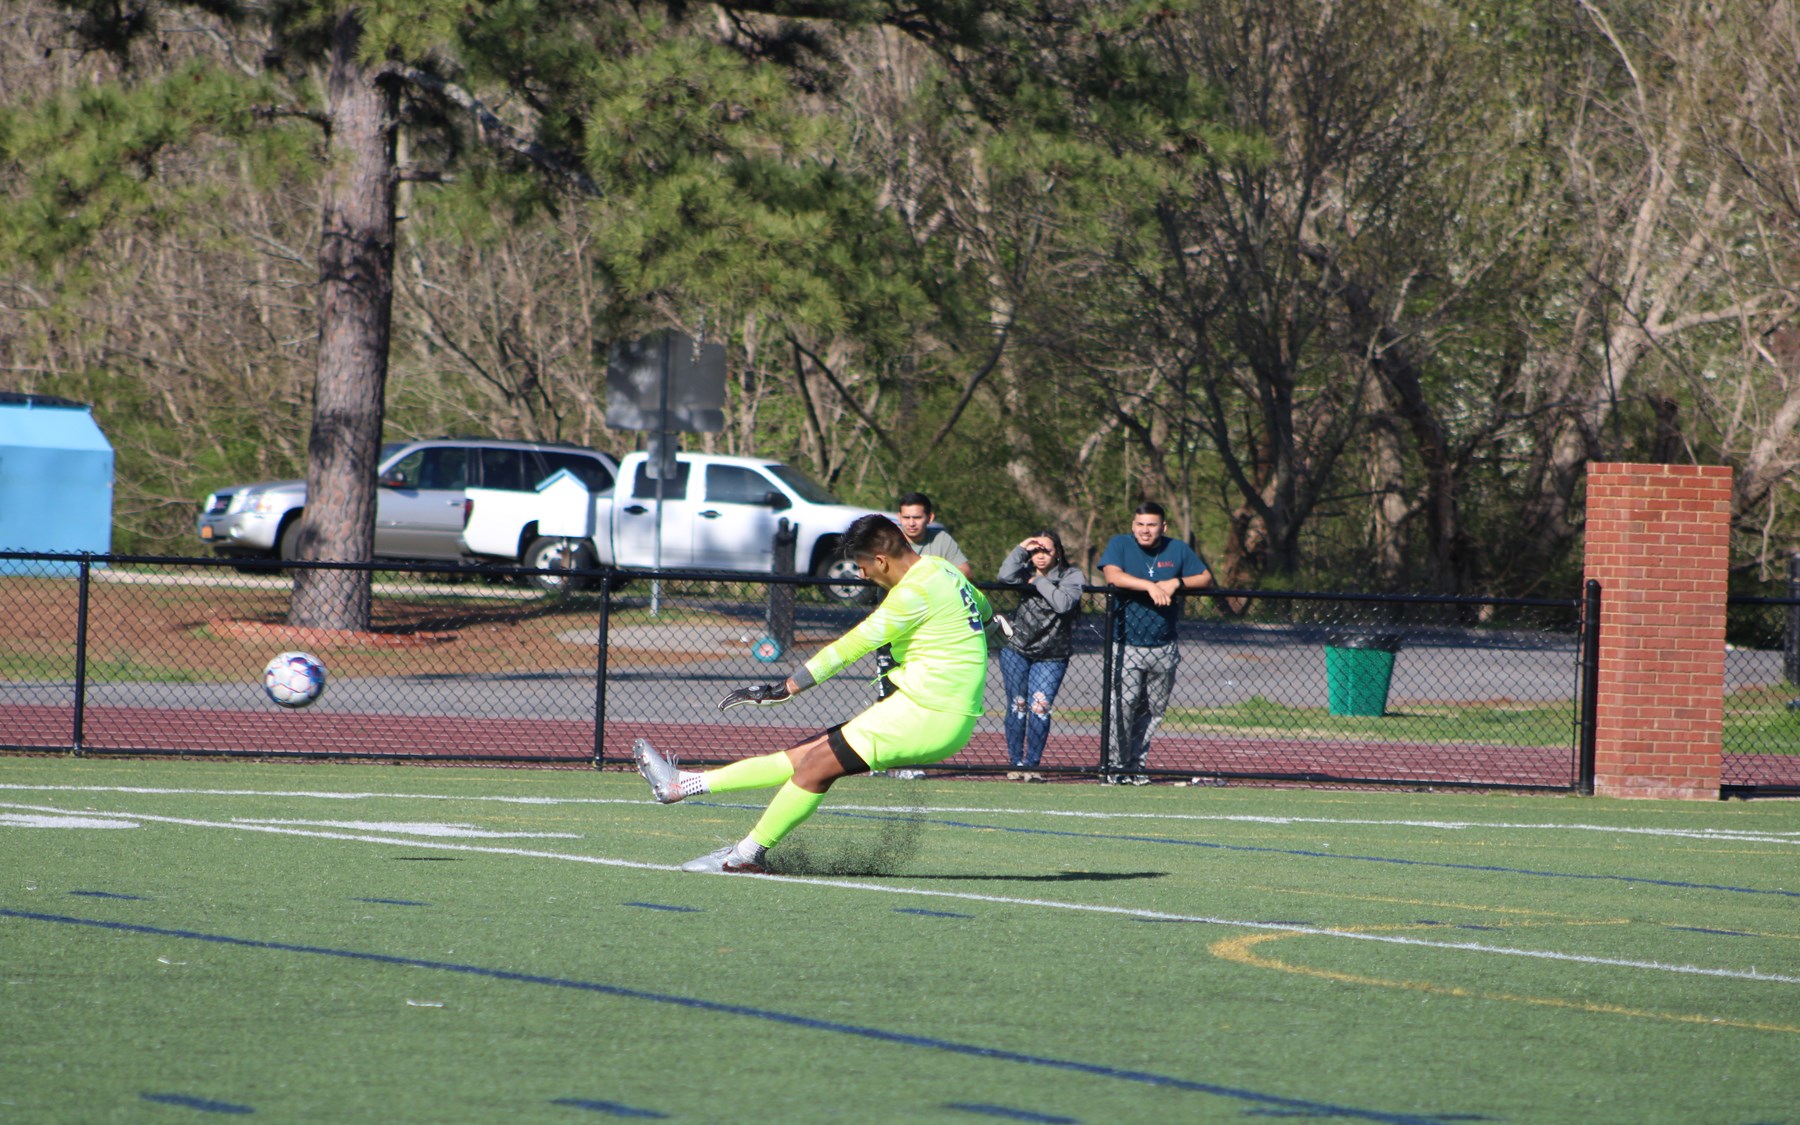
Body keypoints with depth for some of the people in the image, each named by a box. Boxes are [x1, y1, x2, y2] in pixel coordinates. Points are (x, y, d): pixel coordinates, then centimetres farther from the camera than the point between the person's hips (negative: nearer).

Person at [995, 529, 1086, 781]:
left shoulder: (1071, 576, -4)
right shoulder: (1026, 572, 3)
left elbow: (1064, 603, -22)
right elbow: (1005, 576, -18)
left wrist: (1039, 582, -14)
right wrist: (1021, 550, -15)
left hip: (1051, 657, -2)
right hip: (1017, 650, 2)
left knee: (1039, 708, -11)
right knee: (1017, 707, 0)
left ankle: (1031, 765, -5)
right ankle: (1016, 764, 8)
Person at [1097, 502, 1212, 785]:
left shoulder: (1178, 550, 10)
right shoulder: (1119, 545, 2)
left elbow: (1206, 578, 9)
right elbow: (1112, 575, -15)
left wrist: (1176, 583, -9)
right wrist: (1150, 586, -24)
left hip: (1163, 648, 3)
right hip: (1127, 644, -3)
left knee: (1153, 709, 5)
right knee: (1123, 704, -15)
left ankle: (1135, 764, 15)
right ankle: (1114, 765, -7)